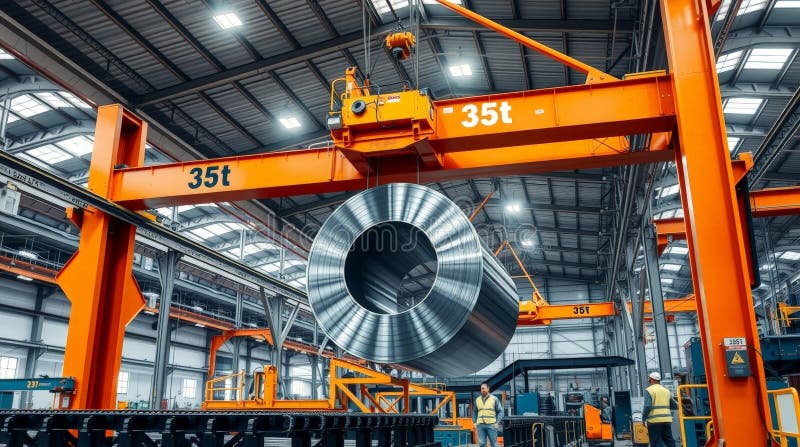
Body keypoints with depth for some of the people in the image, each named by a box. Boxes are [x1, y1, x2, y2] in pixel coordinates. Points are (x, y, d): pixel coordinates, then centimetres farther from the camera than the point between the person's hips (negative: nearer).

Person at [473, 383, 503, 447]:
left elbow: (500, 411, 4)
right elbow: (474, 412, 19)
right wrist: (474, 422, 8)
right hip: (480, 425, 2)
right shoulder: (477, 400, 11)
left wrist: (497, 423, -5)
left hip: (491, 425, -2)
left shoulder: (494, 399, 2)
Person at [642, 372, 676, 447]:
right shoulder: (667, 390, 13)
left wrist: (643, 418, -5)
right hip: (667, 420, 5)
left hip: (654, 421, -5)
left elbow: (647, 406, -15)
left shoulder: (649, 390, -5)